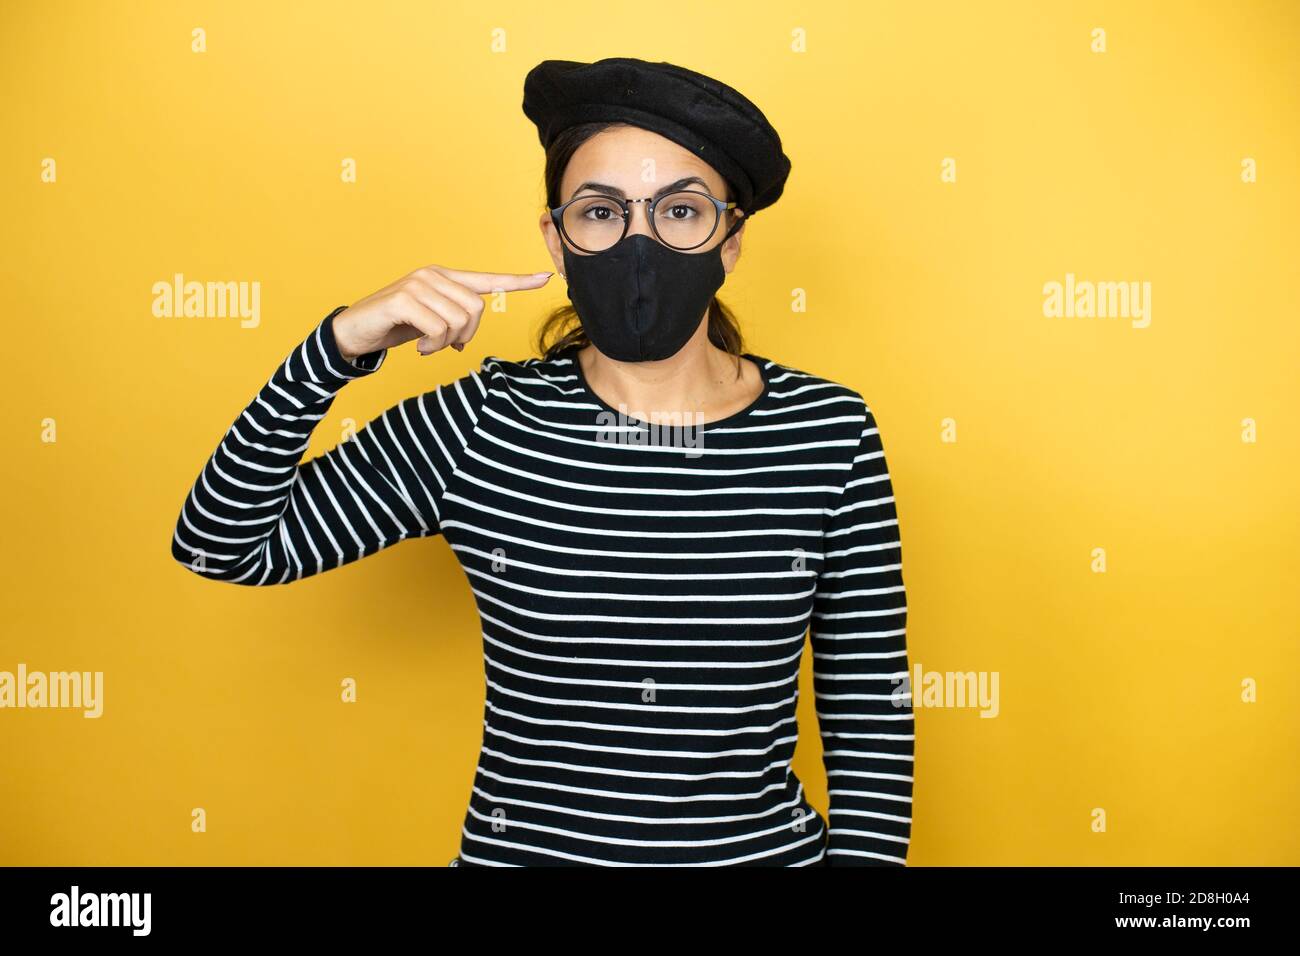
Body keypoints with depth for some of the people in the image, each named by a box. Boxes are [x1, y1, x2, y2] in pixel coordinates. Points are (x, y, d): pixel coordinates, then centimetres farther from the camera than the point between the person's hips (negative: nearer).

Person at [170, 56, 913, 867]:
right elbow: (223, 545, -9)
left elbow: (869, 710, -5)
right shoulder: (479, 426, -11)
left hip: (764, 849, 0)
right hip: (517, 846, 1)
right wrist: (340, 347, -20)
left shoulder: (830, 434, -11)